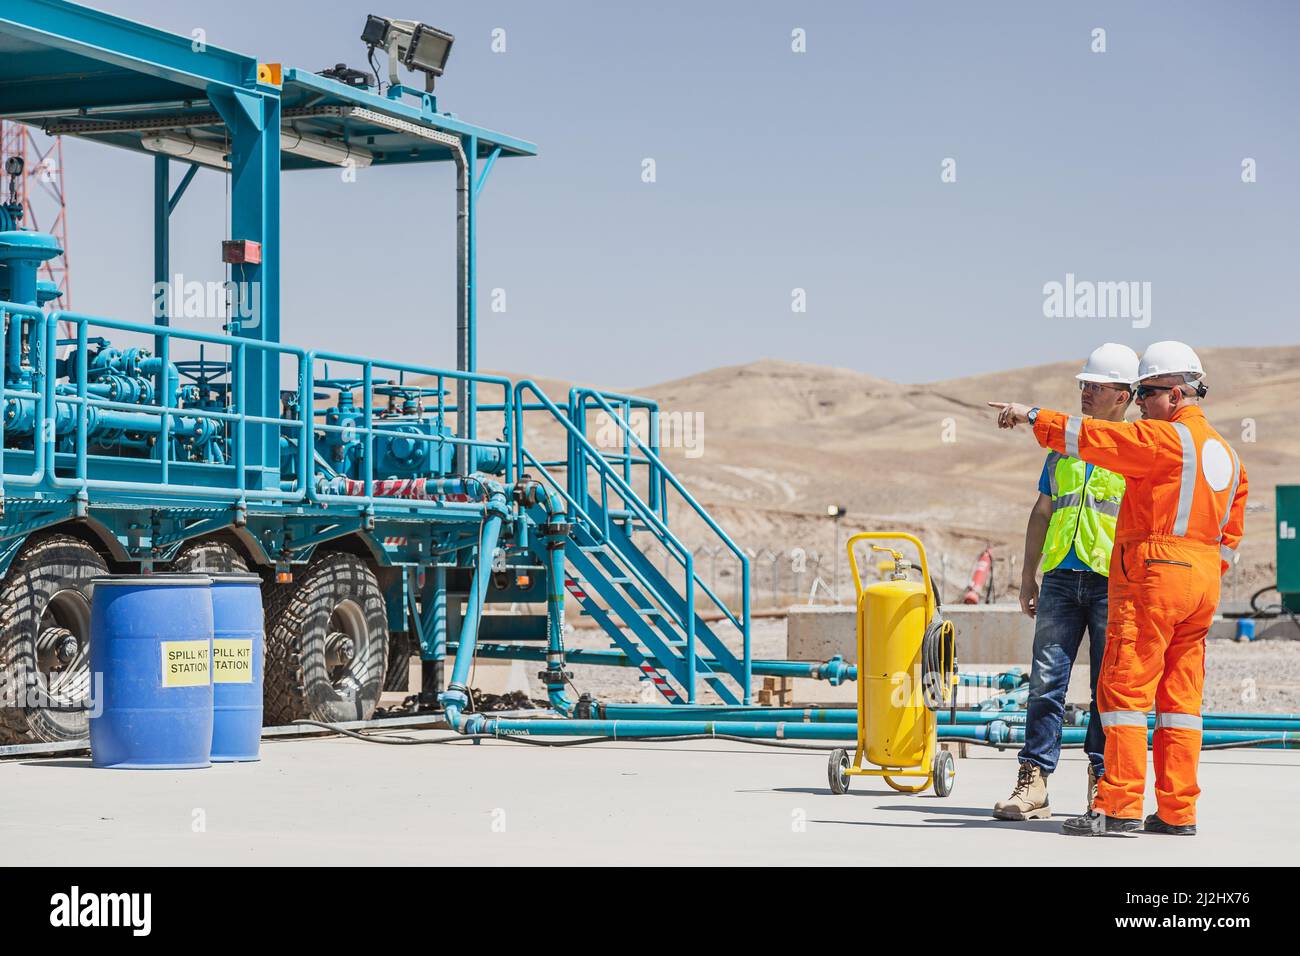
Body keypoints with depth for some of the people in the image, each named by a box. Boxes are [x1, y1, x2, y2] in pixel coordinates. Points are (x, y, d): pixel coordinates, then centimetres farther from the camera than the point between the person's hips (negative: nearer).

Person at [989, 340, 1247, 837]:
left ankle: (1119, 806, -9)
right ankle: (1177, 810, 8)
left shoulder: (1166, 438, -9)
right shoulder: (1226, 454, 18)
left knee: (1125, 689, -6)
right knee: (1180, 697, 9)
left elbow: (1095, 438, -13)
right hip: (1203, 582, 9)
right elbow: (1229, 535, 20)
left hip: (1152, 573, -9)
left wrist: (1033, 416, -6)